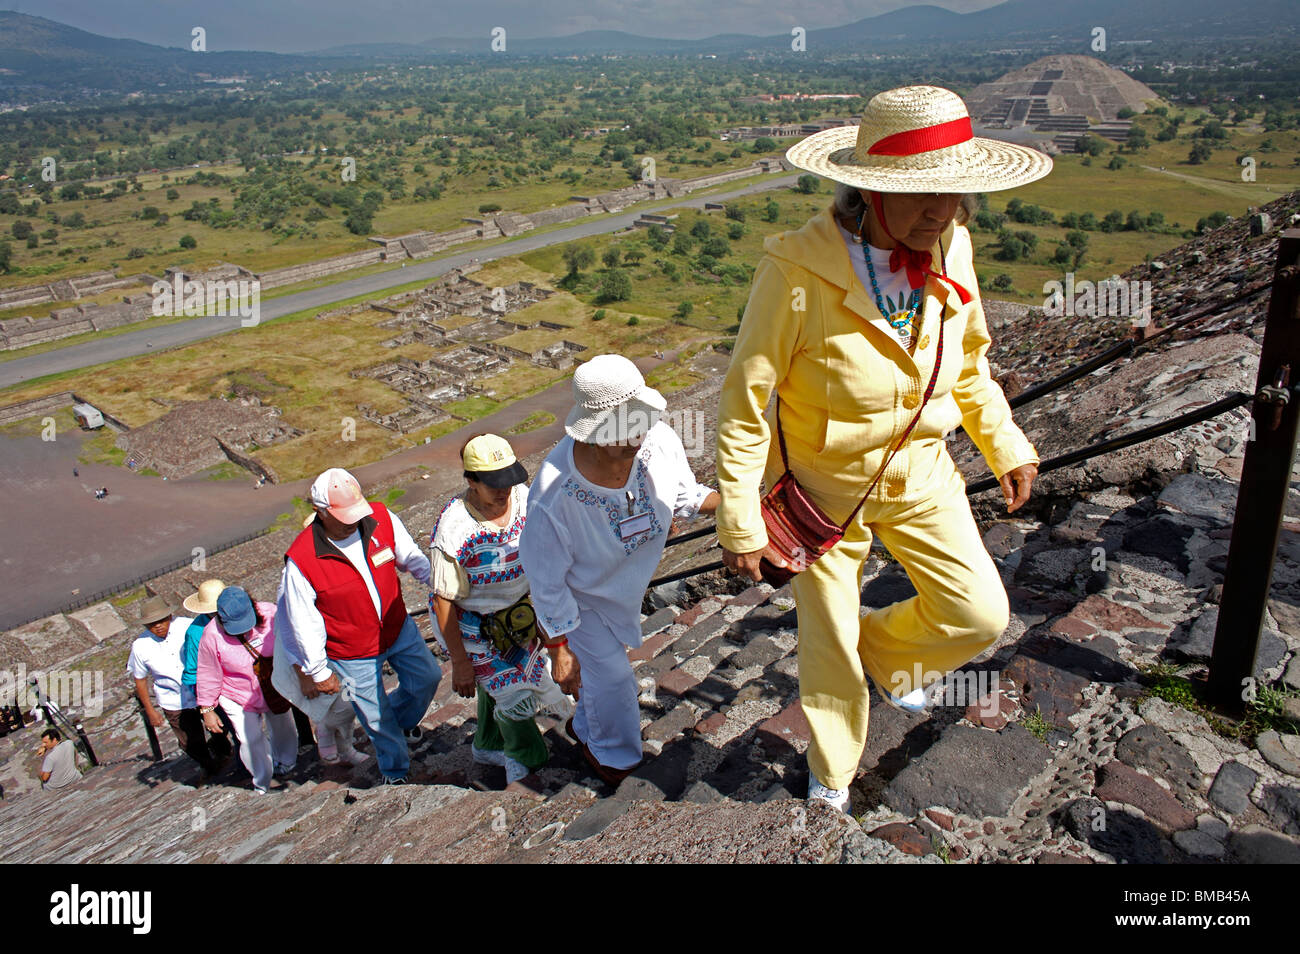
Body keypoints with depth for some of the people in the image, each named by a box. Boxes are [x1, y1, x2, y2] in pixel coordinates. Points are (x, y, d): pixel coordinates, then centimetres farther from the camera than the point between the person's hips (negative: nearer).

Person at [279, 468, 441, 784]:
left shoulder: (381, 518, -19)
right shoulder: (301, 559, -27)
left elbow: (411, 557, -2)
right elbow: (305, 623, -16)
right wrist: (318, 672, -8)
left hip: (399, 628, 3)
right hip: (354, 655, -3)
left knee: (427, 677, 17)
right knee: (377, 717, 14)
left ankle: (403, 717, 50)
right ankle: (394, 768, 44)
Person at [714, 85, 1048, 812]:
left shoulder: (951, 247, -10)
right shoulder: (798, 267, -28)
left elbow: (969, 359, 10)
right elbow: (744, 400, -21)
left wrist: (1005, 445, 12)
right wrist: (740, 520, -19)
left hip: (921, 471, 5)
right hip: (826, 483, -4)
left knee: (980, 616, 3)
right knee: (828, 642, 12)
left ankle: (884, 645, 38)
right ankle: (832, 776, 42)